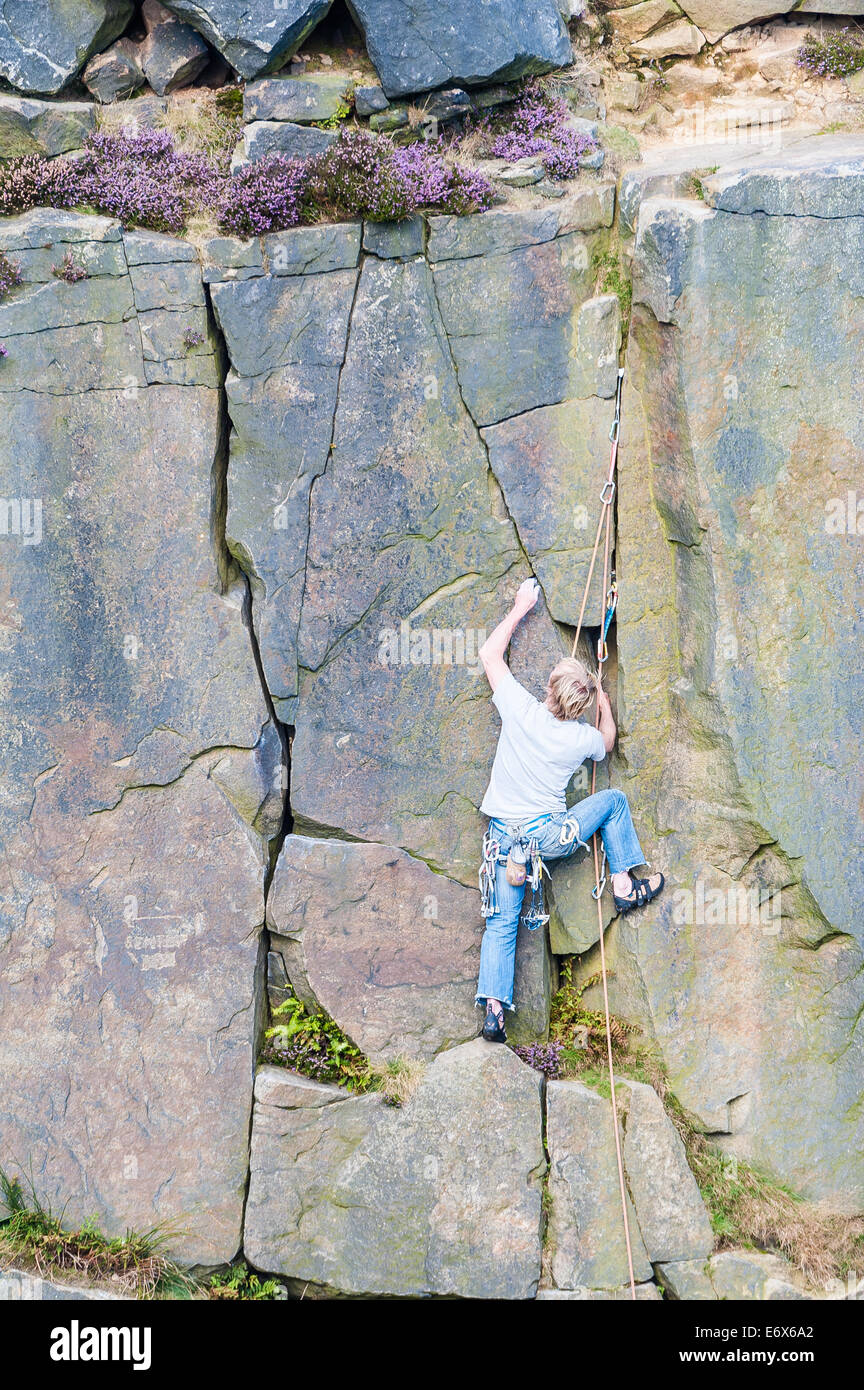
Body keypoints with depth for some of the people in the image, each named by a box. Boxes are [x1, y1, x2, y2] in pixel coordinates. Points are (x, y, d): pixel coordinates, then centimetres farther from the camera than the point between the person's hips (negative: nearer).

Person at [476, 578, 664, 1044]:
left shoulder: (520, 709, -12)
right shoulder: (584, 737, -9)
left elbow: (490, 655, 3)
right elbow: (607, 743, 19)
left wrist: (520, 608, 9)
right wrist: (604, 699, 30)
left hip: (505, 837, 2)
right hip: (550, 834, -1)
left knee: (501, 925, 6)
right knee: (614, 800, 19)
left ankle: (493, 1007, -7)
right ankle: (624, 886, 24)